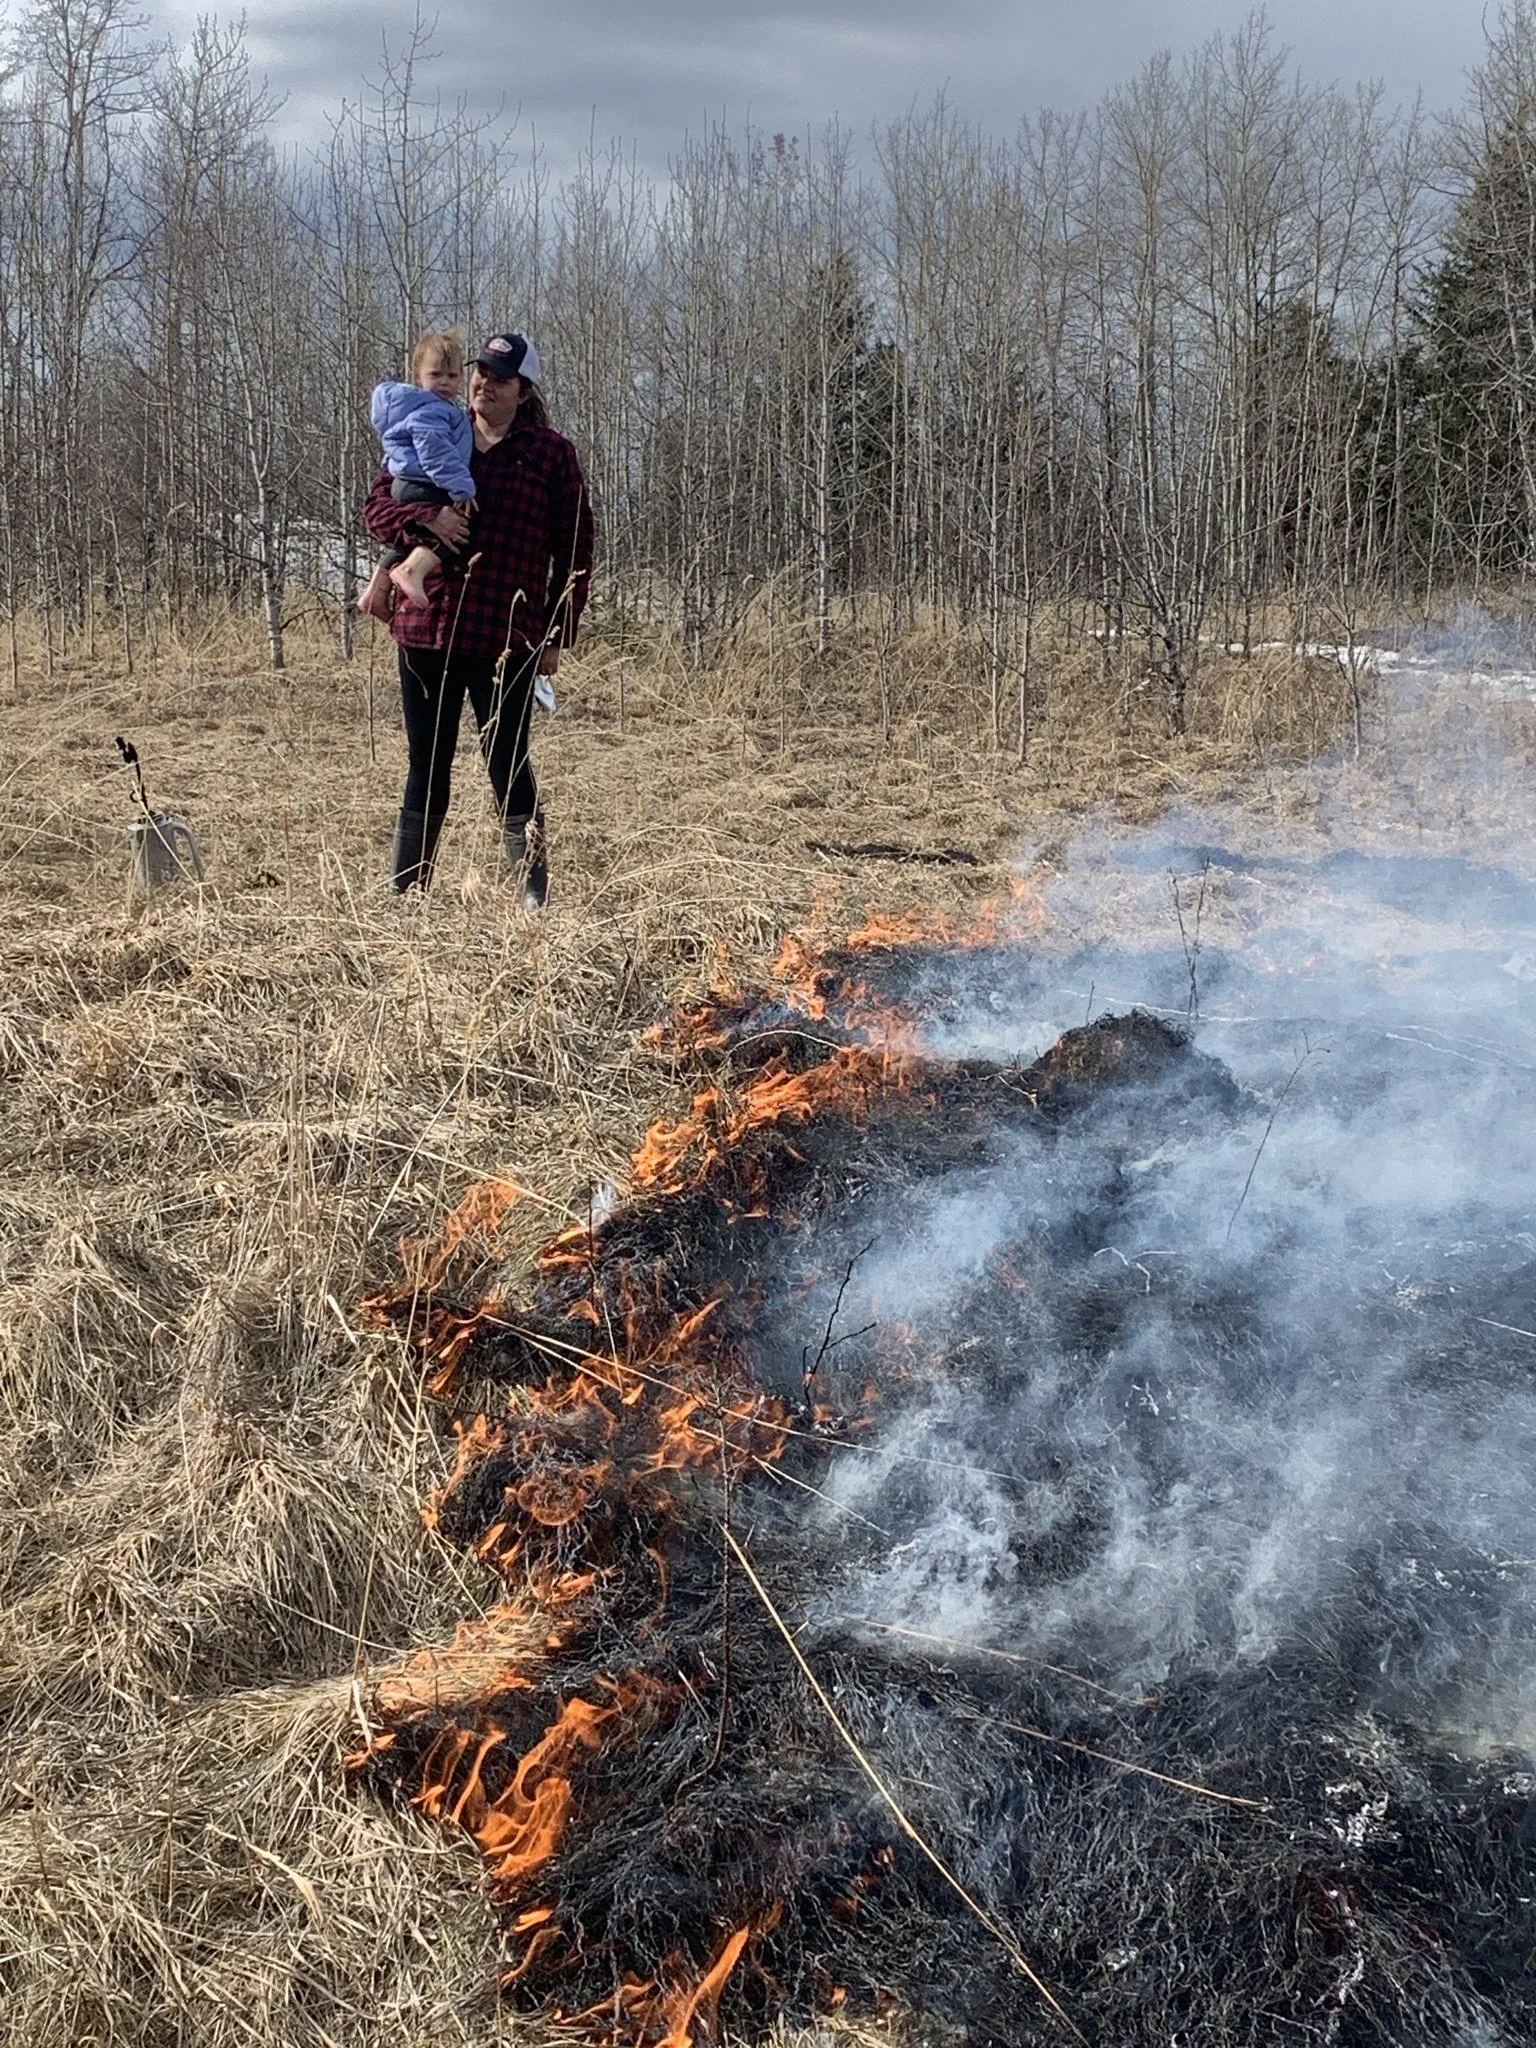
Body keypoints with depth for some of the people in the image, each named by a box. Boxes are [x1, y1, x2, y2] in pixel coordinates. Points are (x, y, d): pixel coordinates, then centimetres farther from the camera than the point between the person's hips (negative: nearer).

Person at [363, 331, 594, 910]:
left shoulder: (551, 453, 5)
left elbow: (574, 551, 5)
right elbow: (376, 505, 8)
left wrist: (558, 635, 0)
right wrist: (424, 518, -14)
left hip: (507, 639, -3)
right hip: (425, 629, 3)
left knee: (508, 767, -3)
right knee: (425, 768, 9)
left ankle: (536, 896, 5)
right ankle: (403, 892, 16)